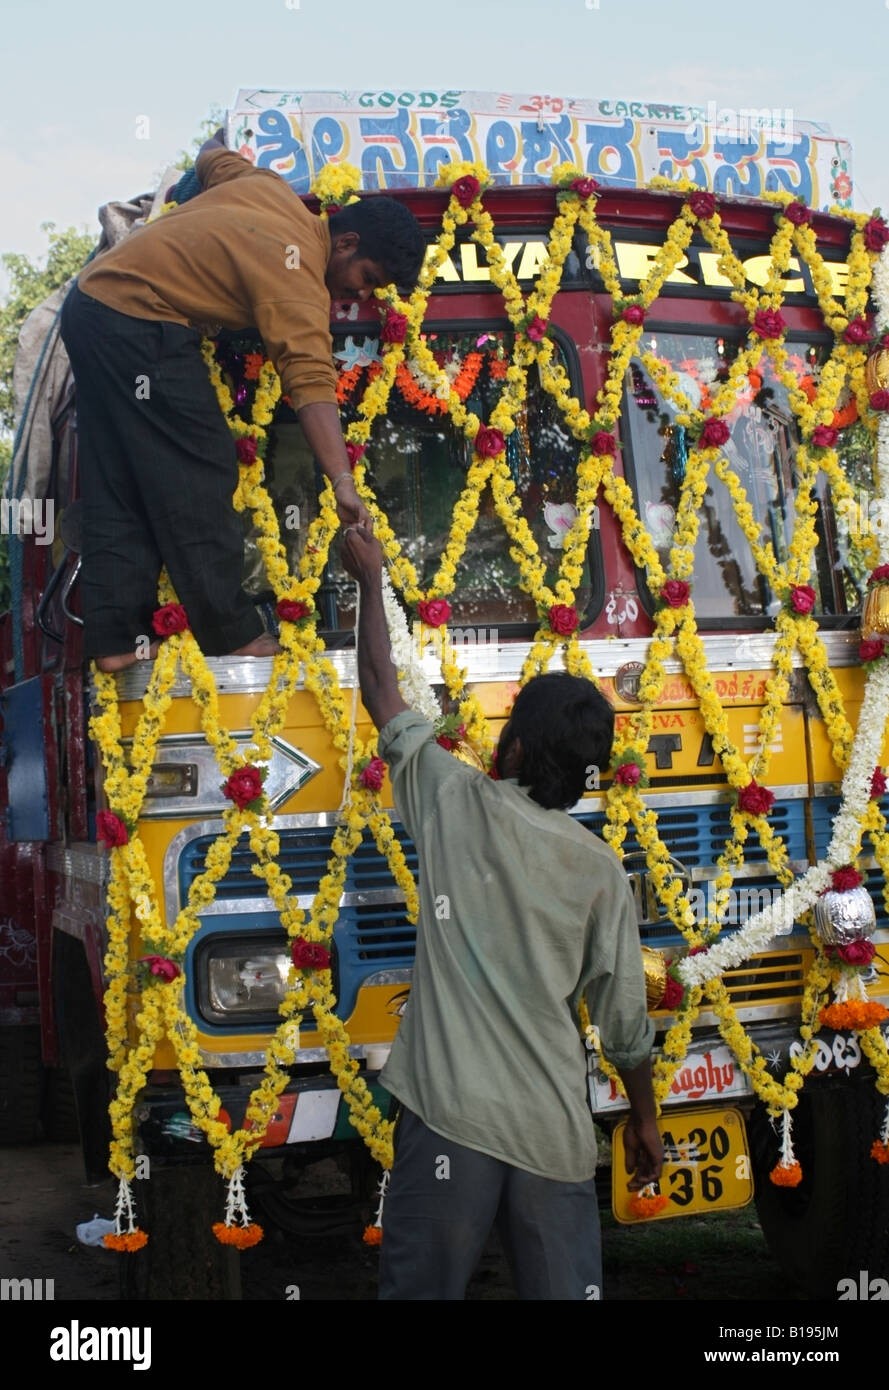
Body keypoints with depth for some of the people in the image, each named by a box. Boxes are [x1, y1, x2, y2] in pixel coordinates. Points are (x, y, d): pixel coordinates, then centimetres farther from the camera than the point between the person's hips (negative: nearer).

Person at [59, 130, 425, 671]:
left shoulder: (271, 189, 8)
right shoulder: (298, 280, -18)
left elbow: (215, 159, 29)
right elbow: (312, 385, -31)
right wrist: (344, 484, -40)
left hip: (91, 304, 10)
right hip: (139, 323, -10)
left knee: (118, 490, 9)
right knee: (198, 477, -6)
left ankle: (116, 638, 10)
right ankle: (233, 634, -1)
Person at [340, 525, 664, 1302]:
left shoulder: (459, 803, -2)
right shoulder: (602, 873, 4)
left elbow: (382, 695, 12)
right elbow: (625, 1019, 8)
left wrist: (371, 577, 24)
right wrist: (645, 1121, 24)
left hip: (451, 1119, -2)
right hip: (556, 1134, 3)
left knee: (421, 1288, 6)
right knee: (565, 1291, 10)